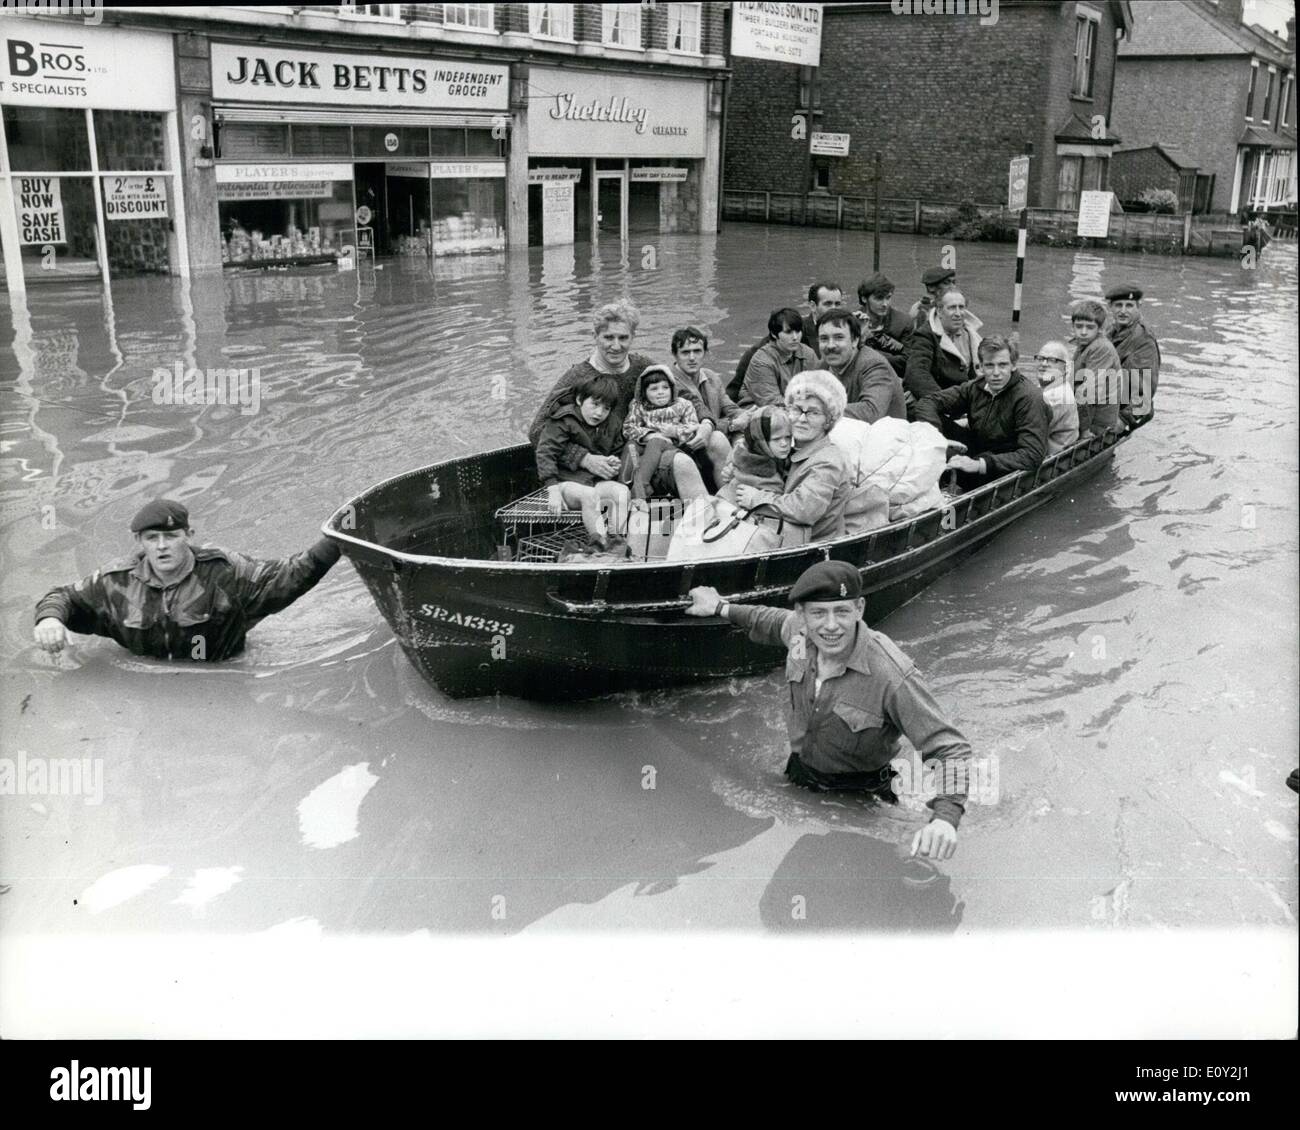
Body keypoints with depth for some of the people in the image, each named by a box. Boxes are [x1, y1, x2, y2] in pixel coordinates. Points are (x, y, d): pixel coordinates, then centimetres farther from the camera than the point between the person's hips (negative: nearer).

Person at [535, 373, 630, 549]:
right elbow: (545, 453, -14)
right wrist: (552, 490, -23)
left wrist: (616, 462, -1)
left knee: (622, 491, -23)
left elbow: (618, 453, 27)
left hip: (597, 481, 5)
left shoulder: (611, 427, 12)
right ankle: (598, 539, -35)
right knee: (589, 495, -36)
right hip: (567, 481, -5)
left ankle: (617, 539, -26)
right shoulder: (563, 421, -7)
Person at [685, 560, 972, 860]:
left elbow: (951, 748, -34)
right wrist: (721, 608, 20)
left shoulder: (893, 676, -35)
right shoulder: (801, 631, -16)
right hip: (797, 781, 5)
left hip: (859, 799, -5)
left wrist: (945, 818, -49)